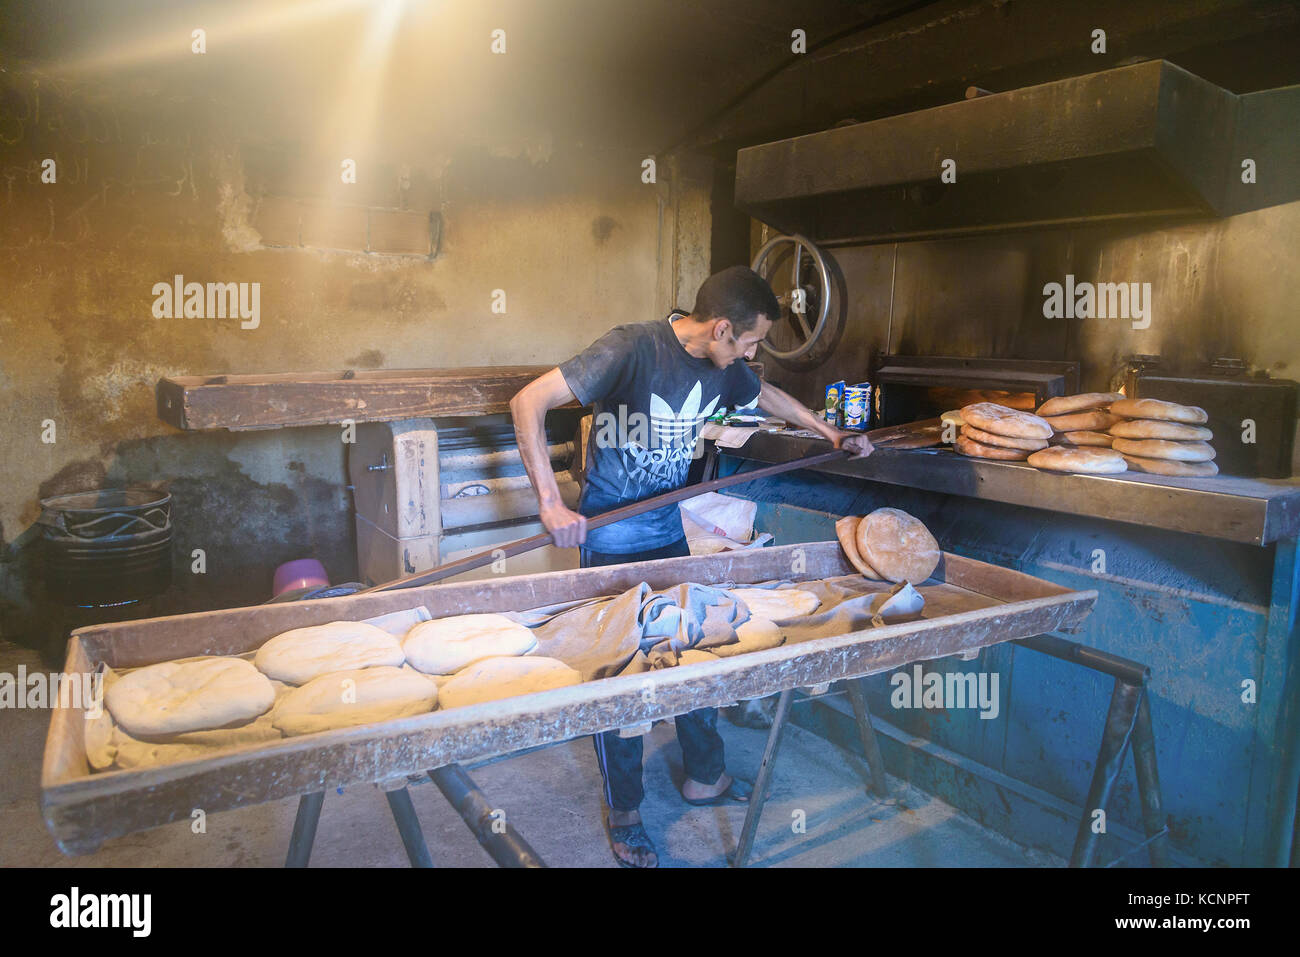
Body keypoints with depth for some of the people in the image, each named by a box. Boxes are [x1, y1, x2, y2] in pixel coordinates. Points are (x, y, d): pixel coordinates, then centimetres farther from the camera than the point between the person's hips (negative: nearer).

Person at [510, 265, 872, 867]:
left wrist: (833, 435, 28)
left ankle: (704, 777, 36)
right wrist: (551, 504, -33)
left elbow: (766, 395, 23)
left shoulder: (723, 366, -1)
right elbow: (529, 403, -27)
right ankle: (623, 811, 23)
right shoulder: (632, 349, -24)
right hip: (609, 540, -6)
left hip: (671, 535, 7)